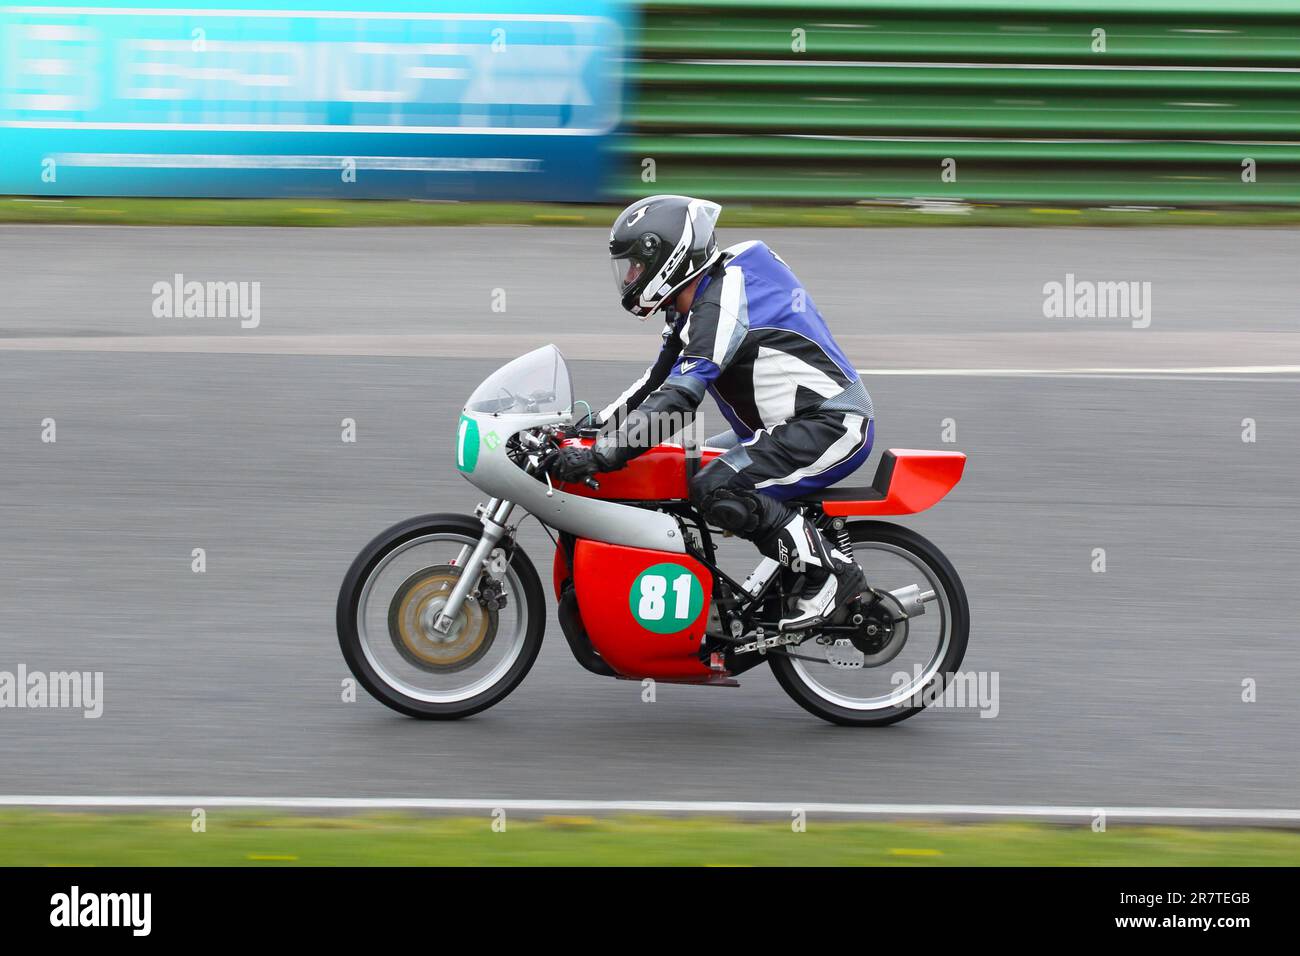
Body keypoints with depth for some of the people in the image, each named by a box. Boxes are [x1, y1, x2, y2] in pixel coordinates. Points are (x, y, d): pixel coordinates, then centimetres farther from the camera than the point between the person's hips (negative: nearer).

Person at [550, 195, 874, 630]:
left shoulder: (723, 302, -19)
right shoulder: (695, 305, 13)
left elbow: (678, 398, -27)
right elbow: (657, 381, 20)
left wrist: (599, 456, -29)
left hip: (830, 426, -11)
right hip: (788, 426, 11)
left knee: (715, 489, -27)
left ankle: (831, 574, -19)